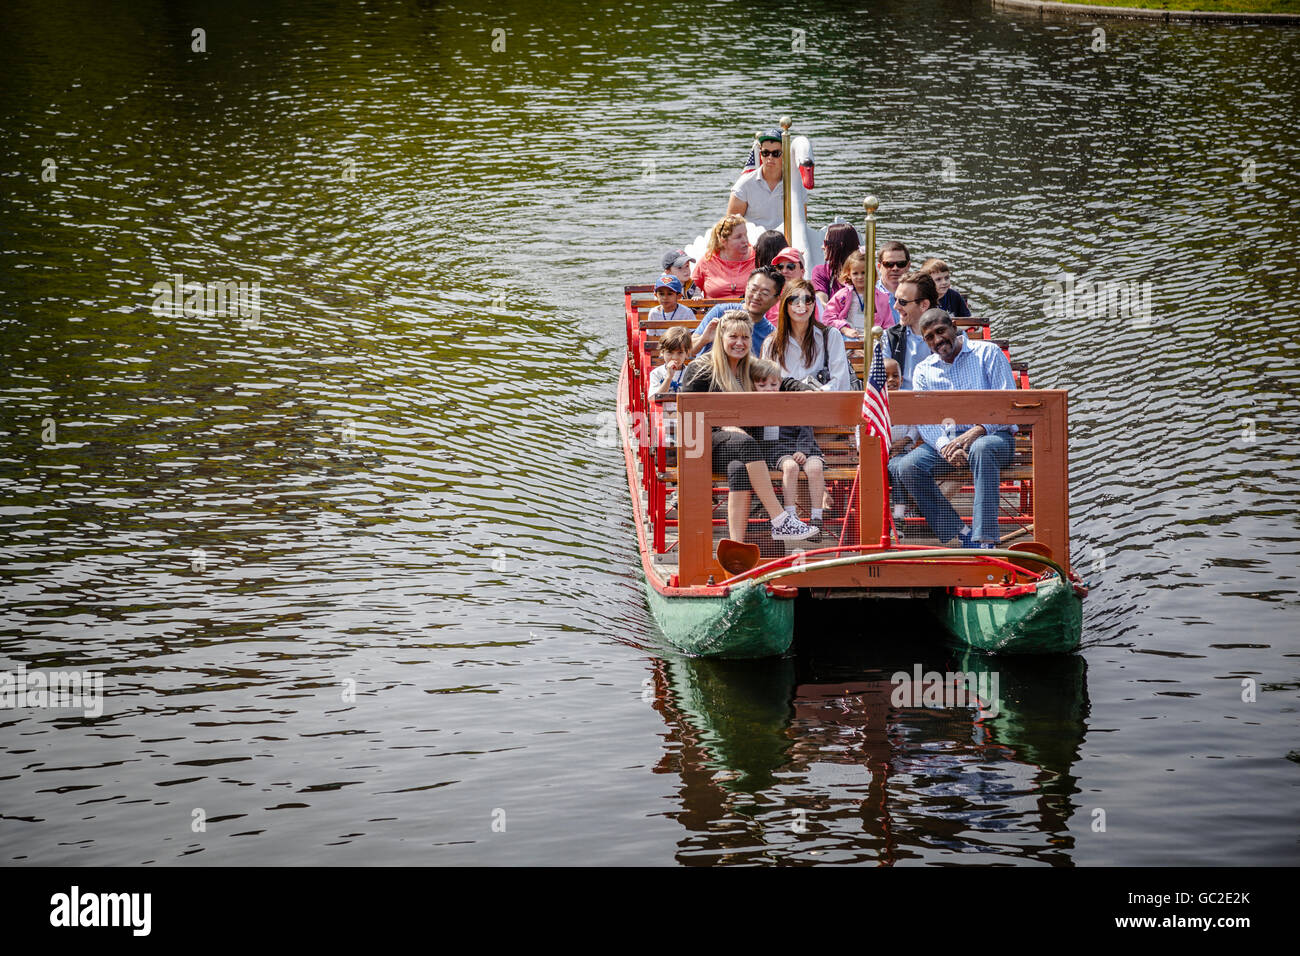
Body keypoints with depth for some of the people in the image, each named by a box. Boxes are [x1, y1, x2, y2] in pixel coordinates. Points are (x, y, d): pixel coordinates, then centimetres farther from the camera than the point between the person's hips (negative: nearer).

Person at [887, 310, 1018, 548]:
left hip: (991, 435, -3)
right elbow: (925, 422, 3)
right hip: (944, 440, 3)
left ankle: (986, 542, -46)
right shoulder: (923, 371, 16)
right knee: (906, 466, -26)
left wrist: (976, 432, -21)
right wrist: (946, 446, -19)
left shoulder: (987, 353, 6)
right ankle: (963, 538, -28)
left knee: (981, 449, -40)